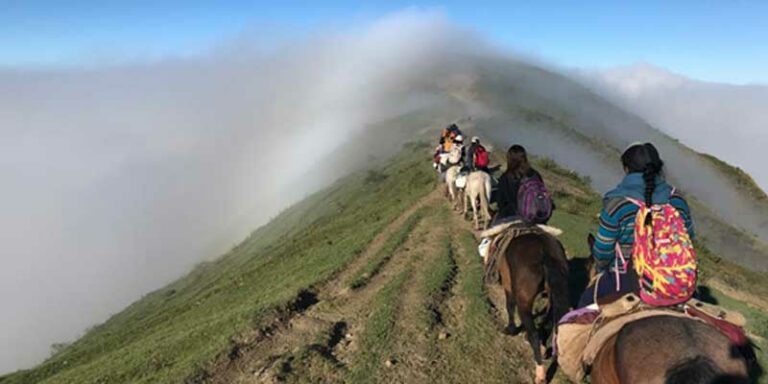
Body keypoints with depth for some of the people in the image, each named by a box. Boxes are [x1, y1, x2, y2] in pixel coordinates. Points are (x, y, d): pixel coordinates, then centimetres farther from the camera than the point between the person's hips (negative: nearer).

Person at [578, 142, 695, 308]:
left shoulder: (616, 204, -20)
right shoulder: (678, 201, -6)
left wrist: (602, 268, 10)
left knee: (587, 300, 21)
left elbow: (603, 250, -12)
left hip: (626, 282, -4)